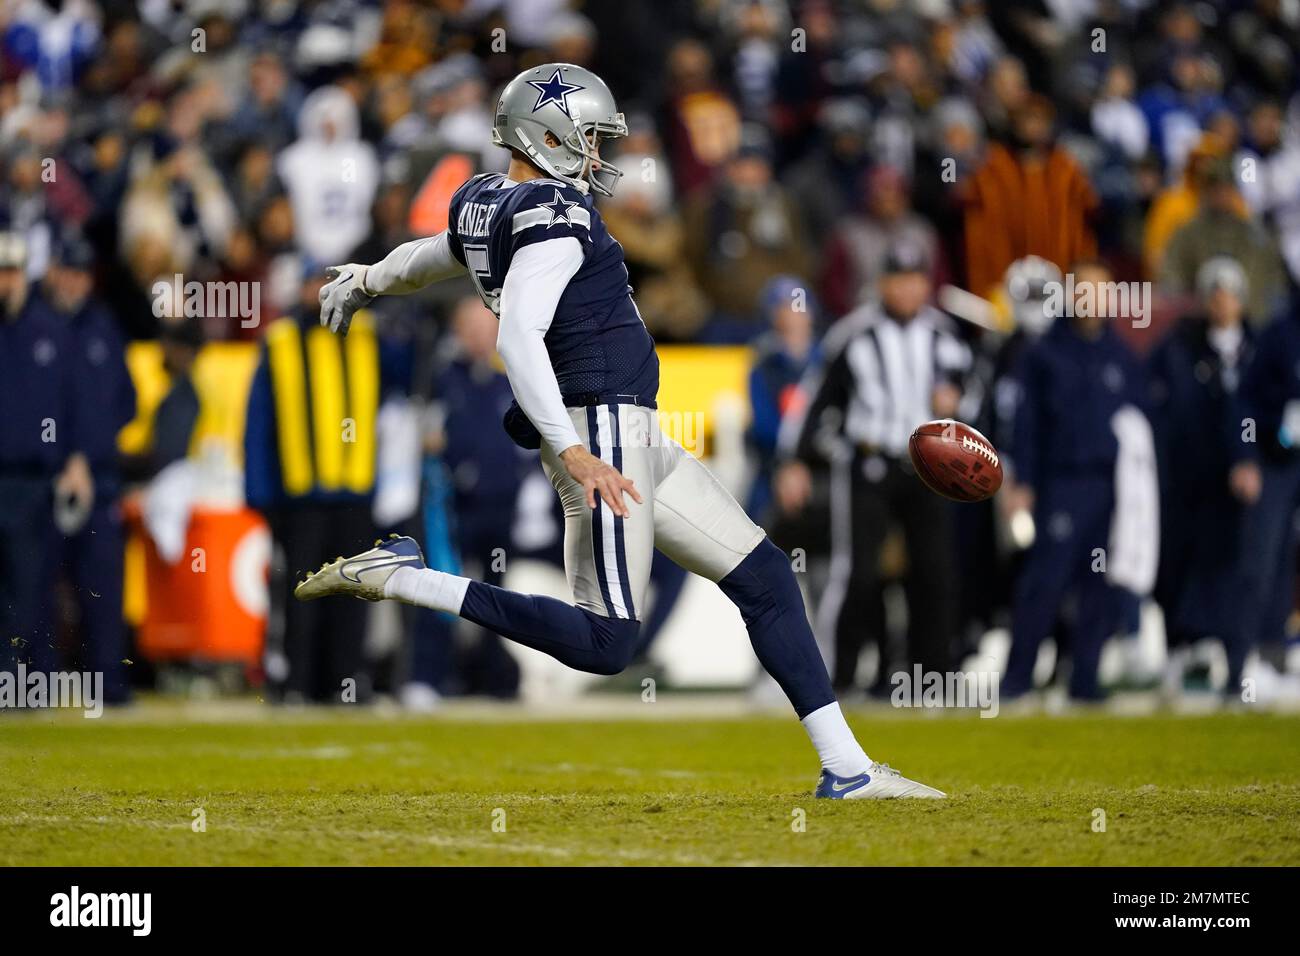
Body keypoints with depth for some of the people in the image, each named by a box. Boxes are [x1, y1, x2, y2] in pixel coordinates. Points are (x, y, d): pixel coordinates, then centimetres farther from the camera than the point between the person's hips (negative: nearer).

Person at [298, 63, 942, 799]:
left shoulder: (486, 208, 13)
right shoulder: (553, 212, -14)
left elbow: (428, 257, 34)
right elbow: (519, 336, -26)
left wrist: (366, 281, 57)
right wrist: (573, 453, -32)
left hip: (633, 438, 10)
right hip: (600, 431, -10)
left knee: (766, 577, 9)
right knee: (604, 645, -12)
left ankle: (845, 768, 8)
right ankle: (403, 579, -7)